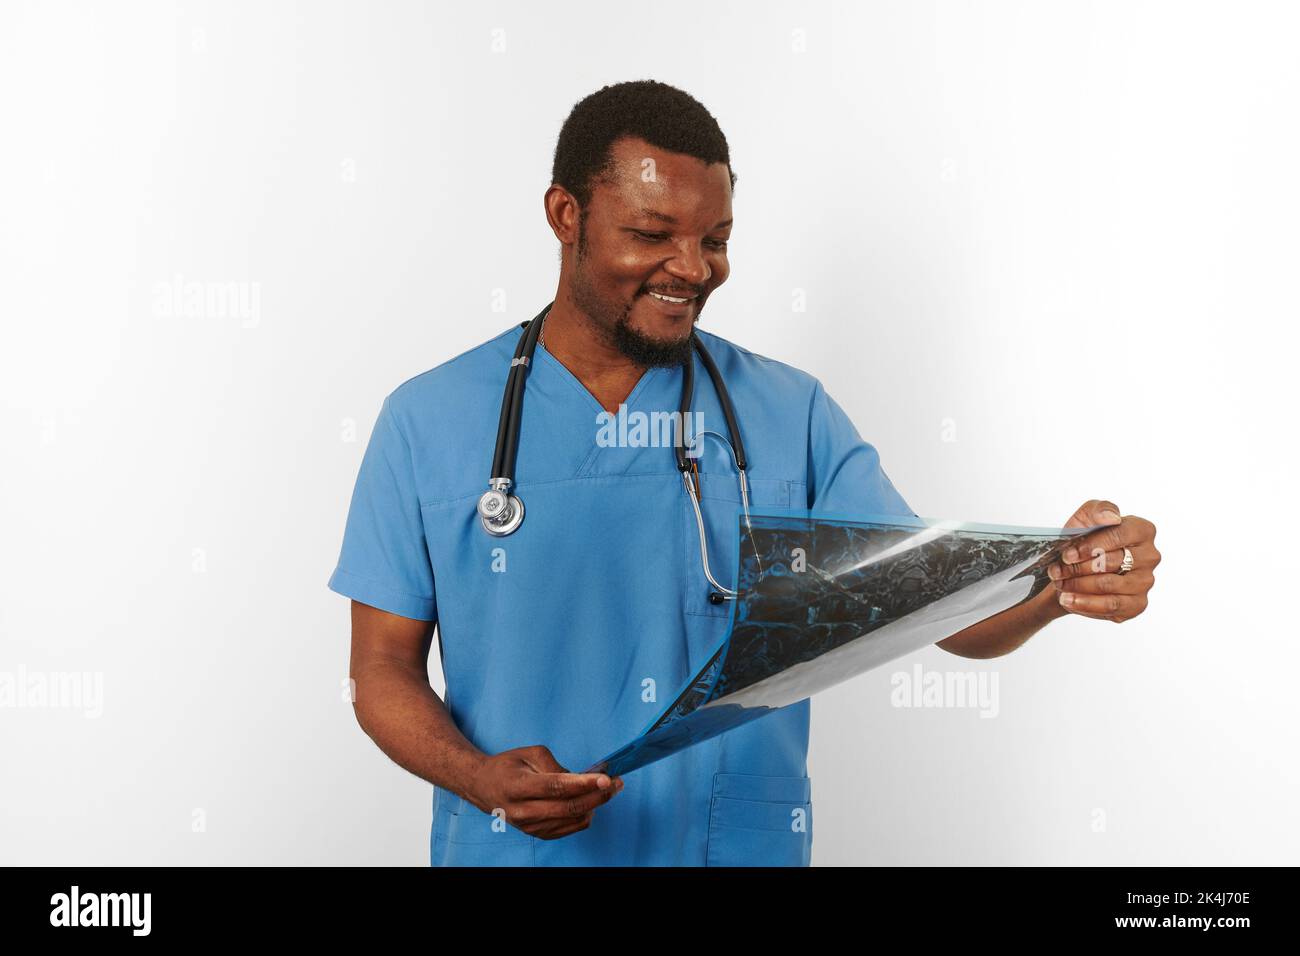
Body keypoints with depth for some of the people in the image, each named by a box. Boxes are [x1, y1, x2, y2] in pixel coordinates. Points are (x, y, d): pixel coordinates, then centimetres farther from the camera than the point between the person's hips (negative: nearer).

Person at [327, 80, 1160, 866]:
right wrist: (483, 779, -20)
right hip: (518, 849, -1)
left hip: (747, 847, 1)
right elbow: (384, 667, -3)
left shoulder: (792, 413, -3)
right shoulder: (429, 420, -5)